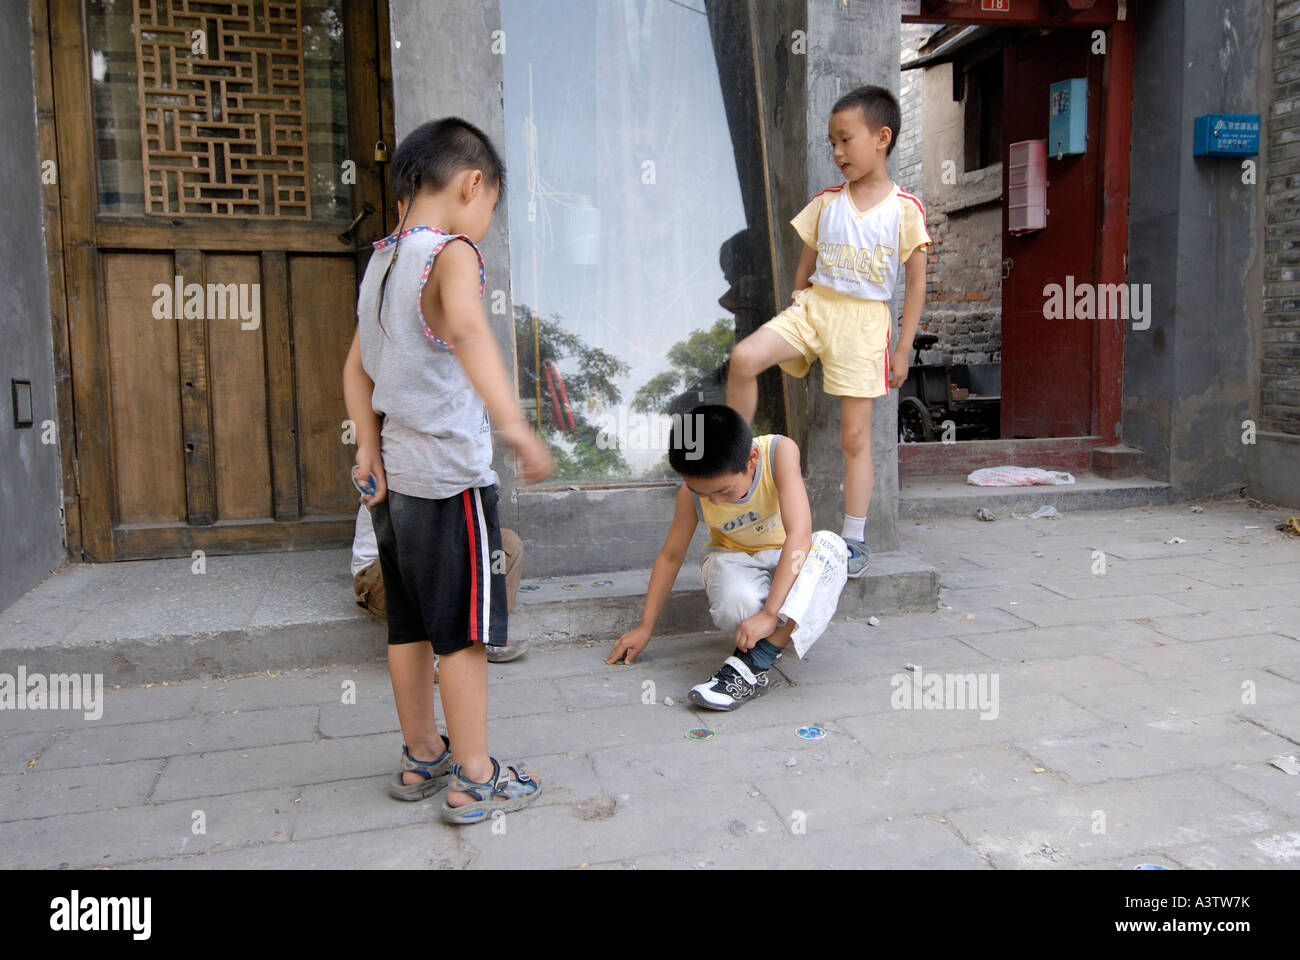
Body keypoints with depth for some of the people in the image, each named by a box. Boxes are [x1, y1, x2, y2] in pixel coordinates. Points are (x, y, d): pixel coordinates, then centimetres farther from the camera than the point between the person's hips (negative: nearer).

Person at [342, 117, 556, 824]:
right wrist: (514, 425, -43)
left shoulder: (380, 261, 13)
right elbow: (465, 326, -35)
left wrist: (368, 450, 7)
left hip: (395, 474, 8)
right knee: (462, 632, 1)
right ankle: (474, 780, 12)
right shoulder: (452, 253, -13)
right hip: (449, 476, -8)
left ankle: (422, 759, 30)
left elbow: (357, 367, 13)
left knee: (409, 626, 16)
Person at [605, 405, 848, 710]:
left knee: (830, 545, -36)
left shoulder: (780, 451, -29)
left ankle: (753, 662, -39)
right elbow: (671, 555, -6)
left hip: (788, 560, 1)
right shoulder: (691, 492, -20)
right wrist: (645, 627, -4)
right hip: (735, 560, -1)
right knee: (738, 602, -39)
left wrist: (769, 612, -41)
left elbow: (799, 535, -35)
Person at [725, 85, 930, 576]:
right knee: (744, 358, -25)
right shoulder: (825, 203, 7)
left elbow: (917, 281, 0)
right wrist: (793, 322, 13)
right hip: (814, 305, 3)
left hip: (864, 320, -3)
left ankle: (855, 538, 14)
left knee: (855, 433, 1)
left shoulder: (905, 208, -3)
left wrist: (903, 348, -2)